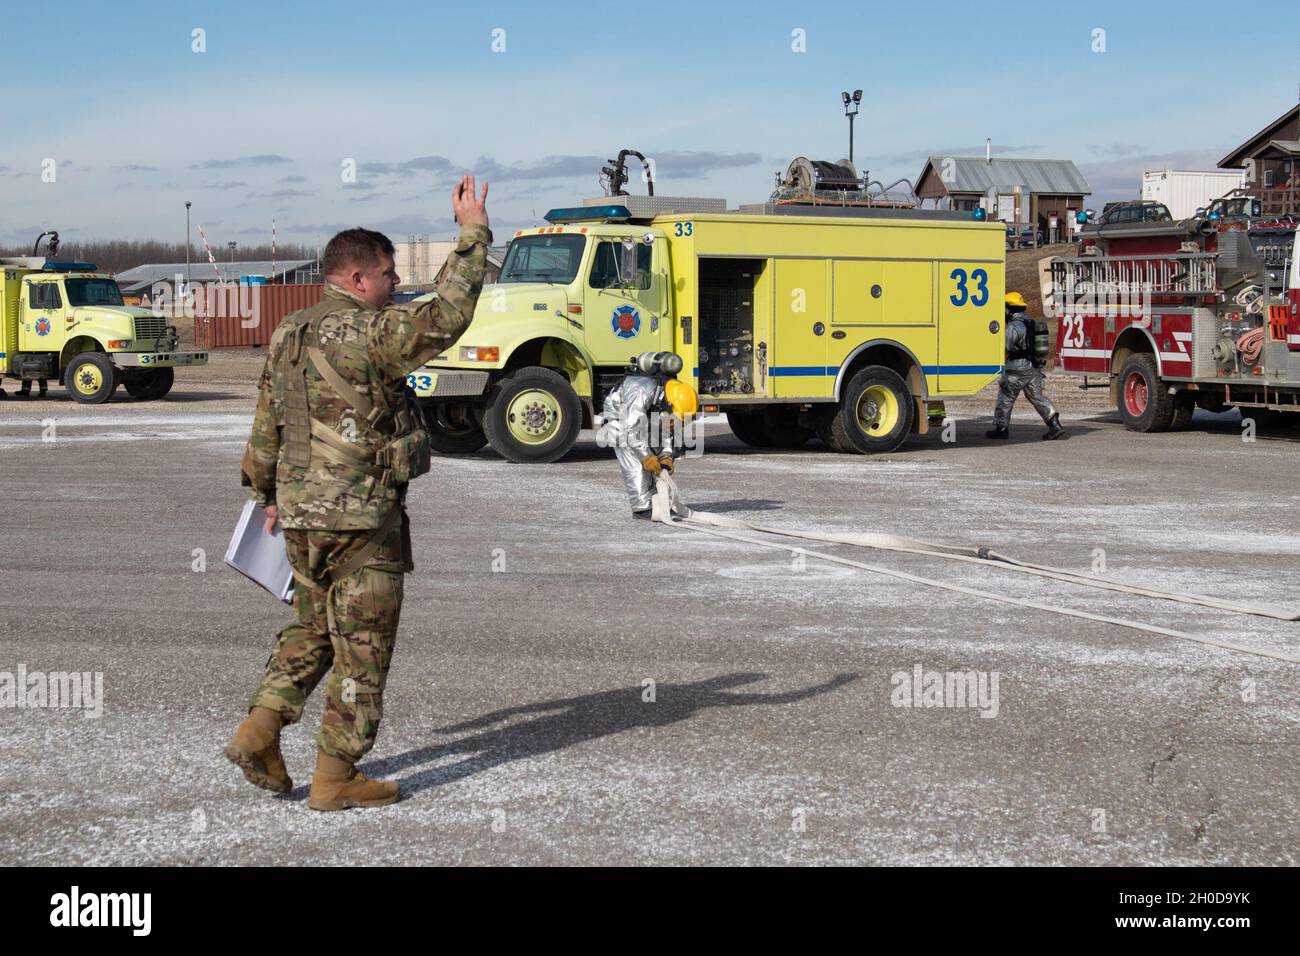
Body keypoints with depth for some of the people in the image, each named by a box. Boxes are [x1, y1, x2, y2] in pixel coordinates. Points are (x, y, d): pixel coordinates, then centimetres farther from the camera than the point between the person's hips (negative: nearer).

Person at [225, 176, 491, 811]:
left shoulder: (288, 335, 9)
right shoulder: (370, 333, -16)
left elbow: (266, 424, 16)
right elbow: (447, 316, -21)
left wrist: (267, 493, 27)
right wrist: (472, 233, -14)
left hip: (301, 513, 8)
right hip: (362, 518, -8)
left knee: (311, 628, 22)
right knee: (362, 646, 2)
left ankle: (260, 730, 11)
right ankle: (336, 776, 7)